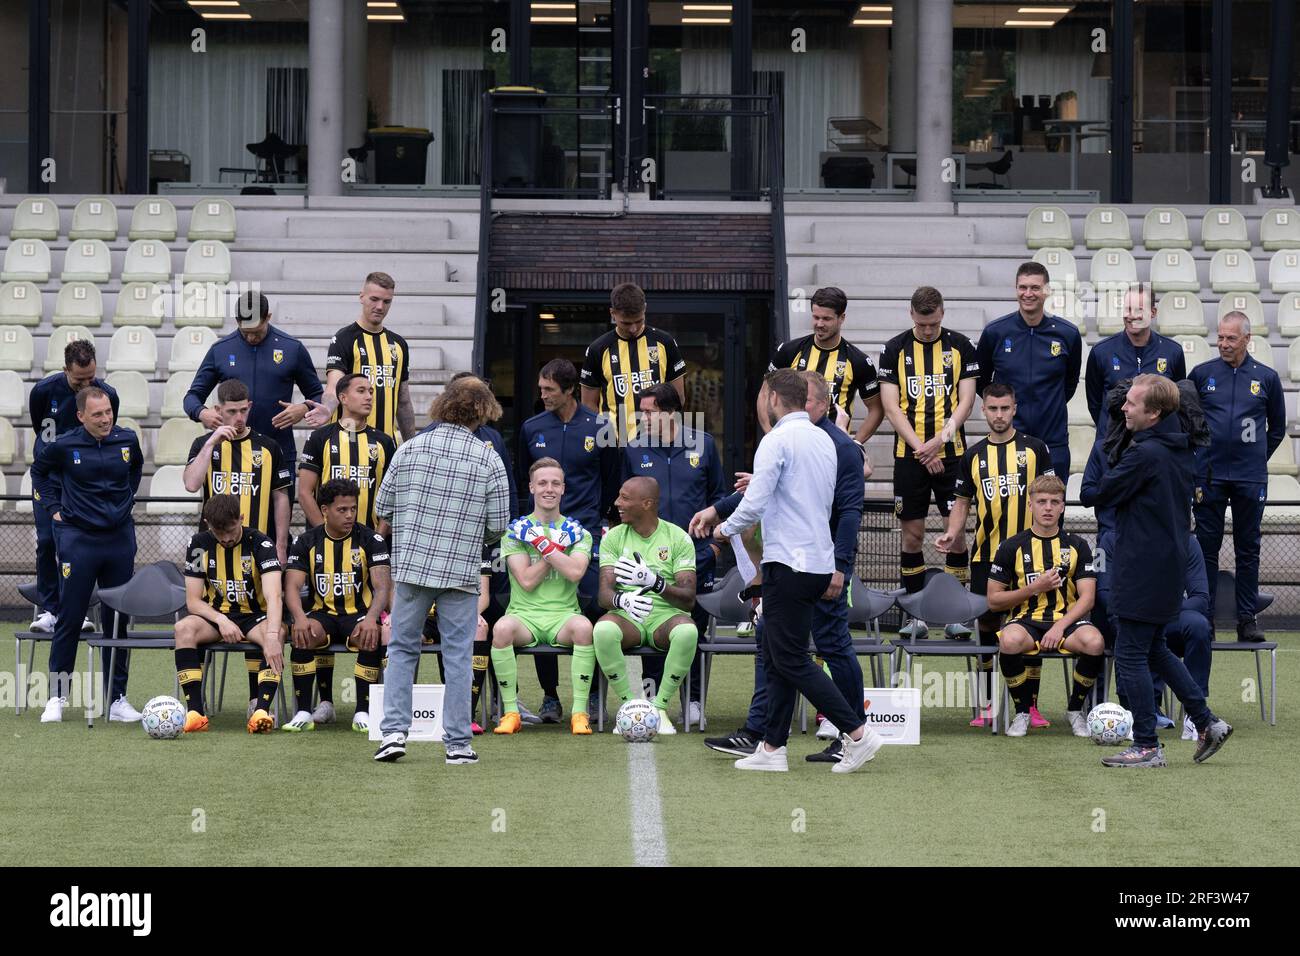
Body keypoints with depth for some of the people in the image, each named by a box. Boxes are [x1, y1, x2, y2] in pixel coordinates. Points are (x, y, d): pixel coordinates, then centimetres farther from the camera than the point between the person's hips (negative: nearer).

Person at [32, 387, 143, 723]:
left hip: (120, 539, 3)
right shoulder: (64, 446, -7)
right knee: (70, 619, 0)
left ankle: (117, 699, 13)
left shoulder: (127, 440, 0)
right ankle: (57, 697, 9)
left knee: (118, 620, 6)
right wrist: (52, 507, 7)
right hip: (78, 539, -3)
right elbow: (39, 471, 13)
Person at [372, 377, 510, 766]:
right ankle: (458, 743, 6)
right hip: (461, 570, -1)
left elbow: (382, 508, 4)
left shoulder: (410, 449, 0)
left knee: (402, 649, 12)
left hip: (411, 564, 1)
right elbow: (498, 526, -3)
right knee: (458, 656, 5)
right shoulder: (489, 460, -4)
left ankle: (394, 729, 2)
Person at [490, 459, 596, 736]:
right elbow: (527, 580, -5)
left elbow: (575, 572, -10)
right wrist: (557, 546, -4)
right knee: (502, 627, -35)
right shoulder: (516, 531, 9)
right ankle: (510, 712, -22)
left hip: (563, 614, 0)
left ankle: (579, 712, -25)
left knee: (583, 627, -35)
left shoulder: (577, 532, 11)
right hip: (524, 614, 0)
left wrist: (543, 543, -10)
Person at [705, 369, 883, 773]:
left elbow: (754, 504, -19)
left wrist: (726, 529, 0)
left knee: (791, 660, -4)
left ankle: (857, 733, -8)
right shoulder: (824, 440, 13)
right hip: (819, 561, 9)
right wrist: (761, 484, 30)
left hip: (789, 564, -9)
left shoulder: (777, 440, -14)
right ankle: (772, 747, 13)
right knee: (776, 656, 13)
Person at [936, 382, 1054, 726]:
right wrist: (952, 533, -2)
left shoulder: (1035, 449, 4)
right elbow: (962, 501, 15)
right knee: (987, 623, 4)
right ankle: (988, 704, 11)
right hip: (985, 553, 2)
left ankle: (1030, 704, 5)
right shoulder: (973, 455, 10)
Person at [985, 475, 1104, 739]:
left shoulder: (1077, 546, 8)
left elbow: (1087, 598, 0)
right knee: (1010, 642, -38)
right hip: (1025, 620, -1)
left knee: (1095, 643, -33)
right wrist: (1034, 588, -8)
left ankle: (1075, 709, -4)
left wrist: (1060, 627, -16)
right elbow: (993, 601, 5)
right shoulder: (1012, 547, 6)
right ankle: (1022, 712, -11)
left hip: (1066, 620, 1)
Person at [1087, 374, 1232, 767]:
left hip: (1142, 570, -10)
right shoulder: (1180, 451, 9)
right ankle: (1206, 723, 20)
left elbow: (1105, 492, -14)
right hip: (1169, 565, 10)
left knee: (1130, 656, -2)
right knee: (1155, 650, 21)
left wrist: (1116, 467, 4)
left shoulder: (1146, 454, -20)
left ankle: (1147, 746, 2)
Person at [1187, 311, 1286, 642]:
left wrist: (1257, 457, 13)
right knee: (1206, 549, 3)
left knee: (1248, 550, 5)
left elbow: (1278, 428, 15)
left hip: (1250, 478, 0)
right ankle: (1204, 617, 8)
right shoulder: (1202, 374, 3)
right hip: (1209, 476, 0)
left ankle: (1247, 619, 9)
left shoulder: (1266, 378, 4)